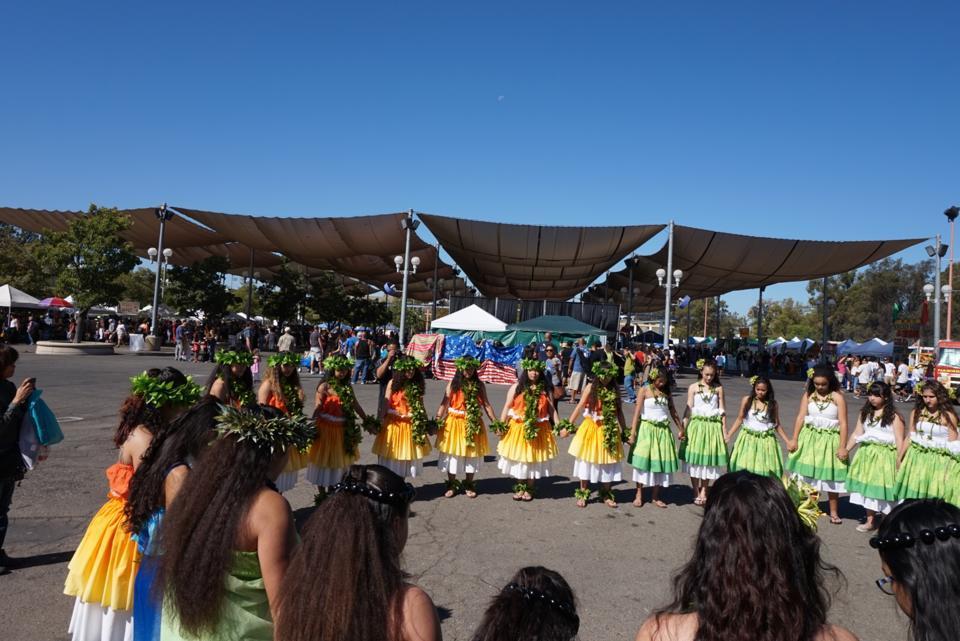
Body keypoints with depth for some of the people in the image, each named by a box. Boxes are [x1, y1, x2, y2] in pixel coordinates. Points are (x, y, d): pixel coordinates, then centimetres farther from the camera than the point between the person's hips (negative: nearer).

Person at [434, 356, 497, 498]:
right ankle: (451, 485, 22)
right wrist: (437, 421, -17)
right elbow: (444, 403, -7)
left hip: (473, 424, 1)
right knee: (452, 453, 6)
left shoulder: (479, 385, 2)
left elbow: (486, 405, 4)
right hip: (454, 423, -1)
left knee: (471, 453, 9)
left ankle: (469, 485, 25)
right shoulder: (453, 384, -2)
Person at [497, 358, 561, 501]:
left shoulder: (544, 389, 4)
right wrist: (501, 425, -9)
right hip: (518, 428, -1)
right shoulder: (516, 387, -2)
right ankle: (520, 488, 26)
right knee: (519, 459, 8)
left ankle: (529, 489, 24)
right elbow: (507, 407, -3)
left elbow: (552, 409, 5)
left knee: (534, 460, 9)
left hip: (538, 429, 1)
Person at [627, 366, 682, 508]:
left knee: (661, 462, 6)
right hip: (647, 429, -4)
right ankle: (639, 495, 11)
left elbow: (673, 412, 17)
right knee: (643, 461, 0)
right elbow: (637, 412, -8)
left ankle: (655, 496, 18)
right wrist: (632, 433, -14)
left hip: (663, 430, 4)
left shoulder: (667, 392, 7)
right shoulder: (645, 391, -5)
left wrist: (681, 429, 20)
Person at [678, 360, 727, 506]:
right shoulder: (694, 387, 0)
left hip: (713, 427, 1)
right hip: (696, 425, -1)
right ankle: (696, 493, 12)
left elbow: (722, 410, 4)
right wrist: (683, 429, -7)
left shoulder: (718, 388, 3)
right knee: (695, 459, 2)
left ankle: (703, 491, 18)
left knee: (708, 461, 7)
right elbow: (688, 409, -1)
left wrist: (724, 430, 2)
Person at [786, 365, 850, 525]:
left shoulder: (837, 397, -10)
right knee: (807, 475, 10)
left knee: (830, 478, 7)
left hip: (830, 440, -2)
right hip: (809, 438, 2)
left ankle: (834, 512, 20)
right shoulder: (808, 395, -2)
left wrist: (842, 447, -15)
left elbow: (843, 423, -11)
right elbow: (801, 417, -3)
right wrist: (794, 439, -5)